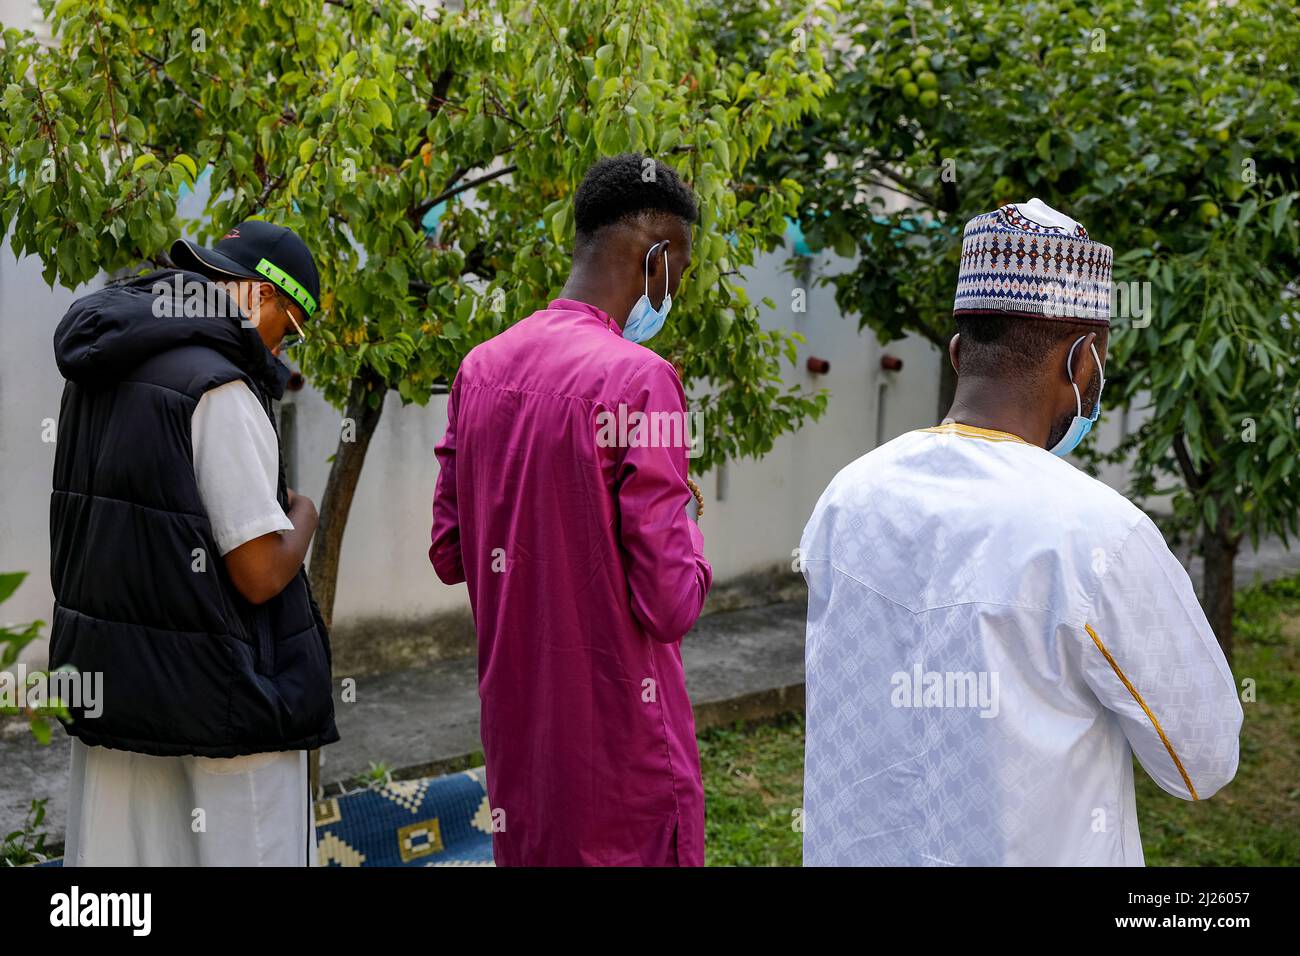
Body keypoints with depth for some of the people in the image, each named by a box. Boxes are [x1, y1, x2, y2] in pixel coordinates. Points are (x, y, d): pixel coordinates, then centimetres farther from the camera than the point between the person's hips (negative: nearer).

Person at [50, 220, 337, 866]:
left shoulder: (99, 374, 8)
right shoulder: (220, 389, -18)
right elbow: (261, 573, -20)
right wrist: (303, 516, 0)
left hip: (108, 676, 8)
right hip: (220, 695, -8)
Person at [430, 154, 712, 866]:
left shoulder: (480, 367, 2)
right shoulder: (639, 378, -19)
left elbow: (448, 555, 9)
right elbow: (668, 606, -20)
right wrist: (683, 518, -2)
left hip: (514, 726, 7)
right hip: (620, 743, -7)